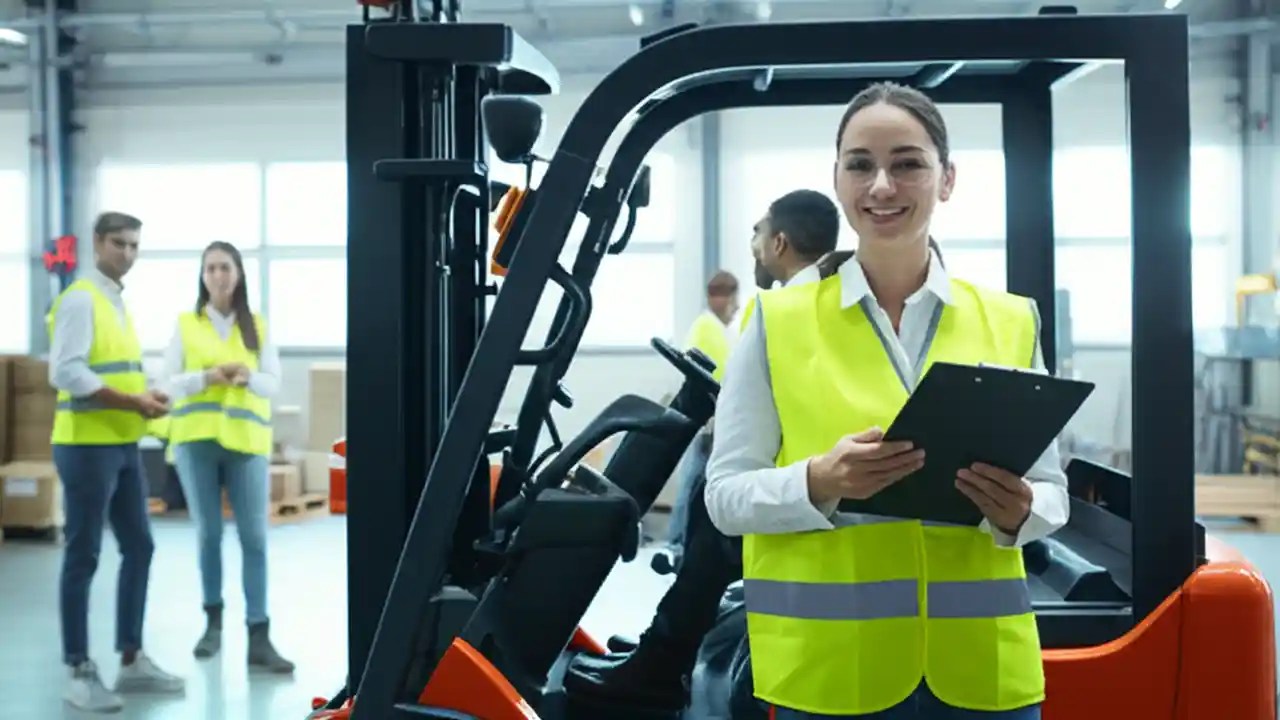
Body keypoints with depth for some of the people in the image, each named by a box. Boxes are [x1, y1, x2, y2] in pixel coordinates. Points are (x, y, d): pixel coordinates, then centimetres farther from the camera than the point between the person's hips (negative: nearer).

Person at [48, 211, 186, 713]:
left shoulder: (118, 303, 16)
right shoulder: (80, 299, -11)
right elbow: (66, 373, -22)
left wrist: (146, 396, 3)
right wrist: (132, 402, -20)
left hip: (123, 445, 9)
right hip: (87, 445, -9)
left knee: (139, 548, 12)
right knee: (83, 557, -1)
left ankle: (132, 660, 22)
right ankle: (80, 672, 8)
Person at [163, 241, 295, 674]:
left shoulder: (257, 327, 9)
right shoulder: (185, 325, 7)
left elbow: (273, 382, 5)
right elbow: (169, 381, 1)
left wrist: (247, 377, -16)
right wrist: (207, 377, -16)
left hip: (247, 442, 0)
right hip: (197, 440, 0)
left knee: (254, 538, -5)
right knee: (208, 534, 7)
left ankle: (259, 638, -5)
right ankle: (213, 622, 23)